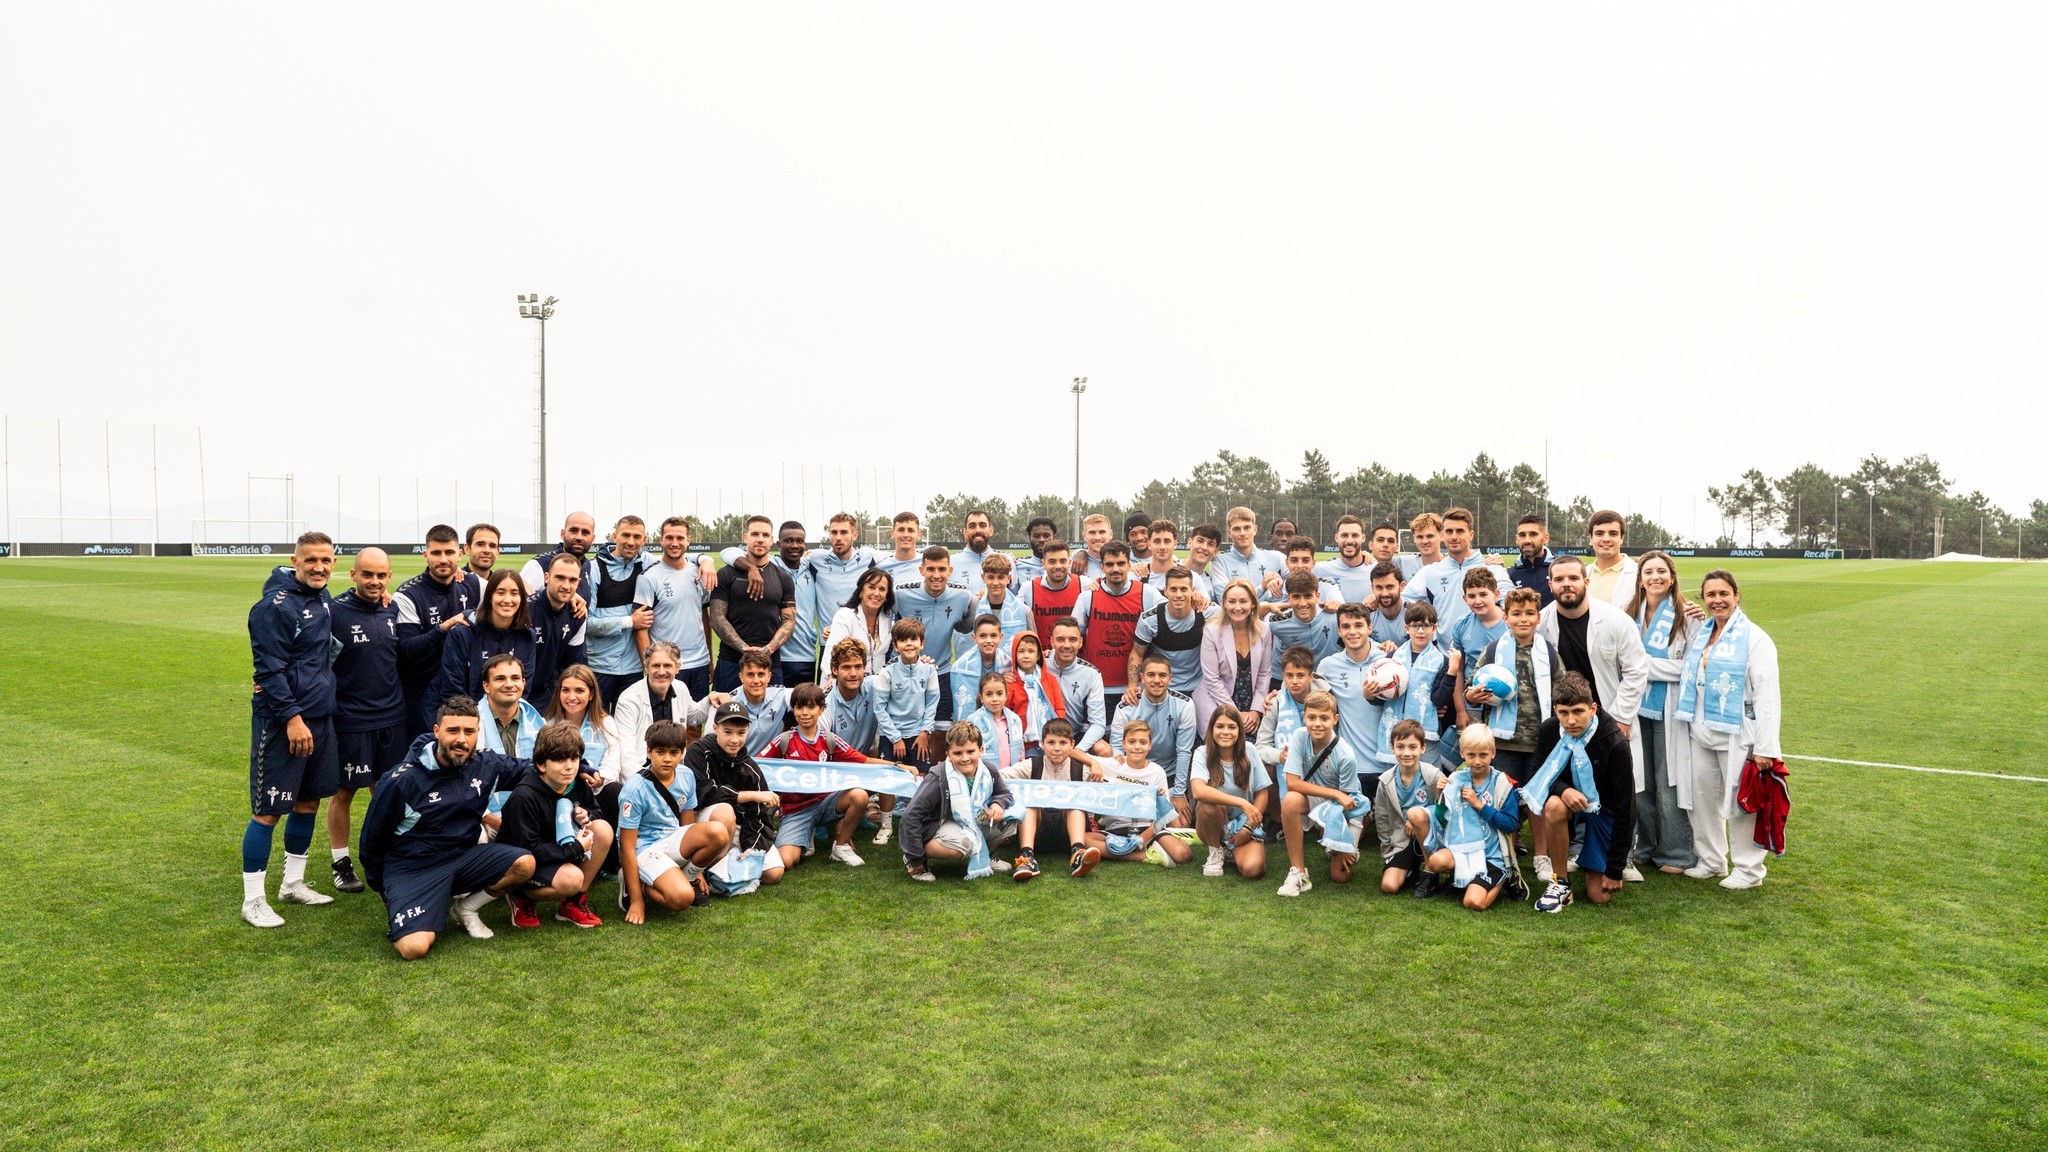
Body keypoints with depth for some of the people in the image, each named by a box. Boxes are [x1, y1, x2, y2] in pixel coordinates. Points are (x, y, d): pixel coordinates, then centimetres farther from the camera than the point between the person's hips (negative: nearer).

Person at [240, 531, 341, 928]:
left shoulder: (321, 598, 10)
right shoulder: (275, 605, -15)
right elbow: (269, 669, -18)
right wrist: (292, 717, -20)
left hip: (320, 716, 8)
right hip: (281, 721, -8)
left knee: (309, 800, 15)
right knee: (268, 810, -2)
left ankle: (293, 882, 29)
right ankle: (252, 900, 8)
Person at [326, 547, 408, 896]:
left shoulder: (393, 610, 4)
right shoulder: (334, 611, -11)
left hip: (393, 719, 4)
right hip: (351, 720, -4)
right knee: (344, 791, 7)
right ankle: (341, 863, 22)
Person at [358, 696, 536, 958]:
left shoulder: (487, 766, -5)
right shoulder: (402, 780, -15)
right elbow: (373, 837, -1)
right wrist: (382, 889, 9)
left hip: (464, 858, 4)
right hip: (411, 868, -4)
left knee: (525, 864, -21)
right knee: (414, 948, -26)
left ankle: (467, 908, 5)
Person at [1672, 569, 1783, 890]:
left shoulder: (1754, 638, -9)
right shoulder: (1699, 635, 9)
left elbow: (1767, 697, -13)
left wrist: (1765, 748, -17)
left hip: (1736, 737, -6)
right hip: (1700, 734, 6)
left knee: (1740, 803, 3)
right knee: (1702, 798, 13)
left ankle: (1748, 868, 17)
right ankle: (1710, 860, 28)